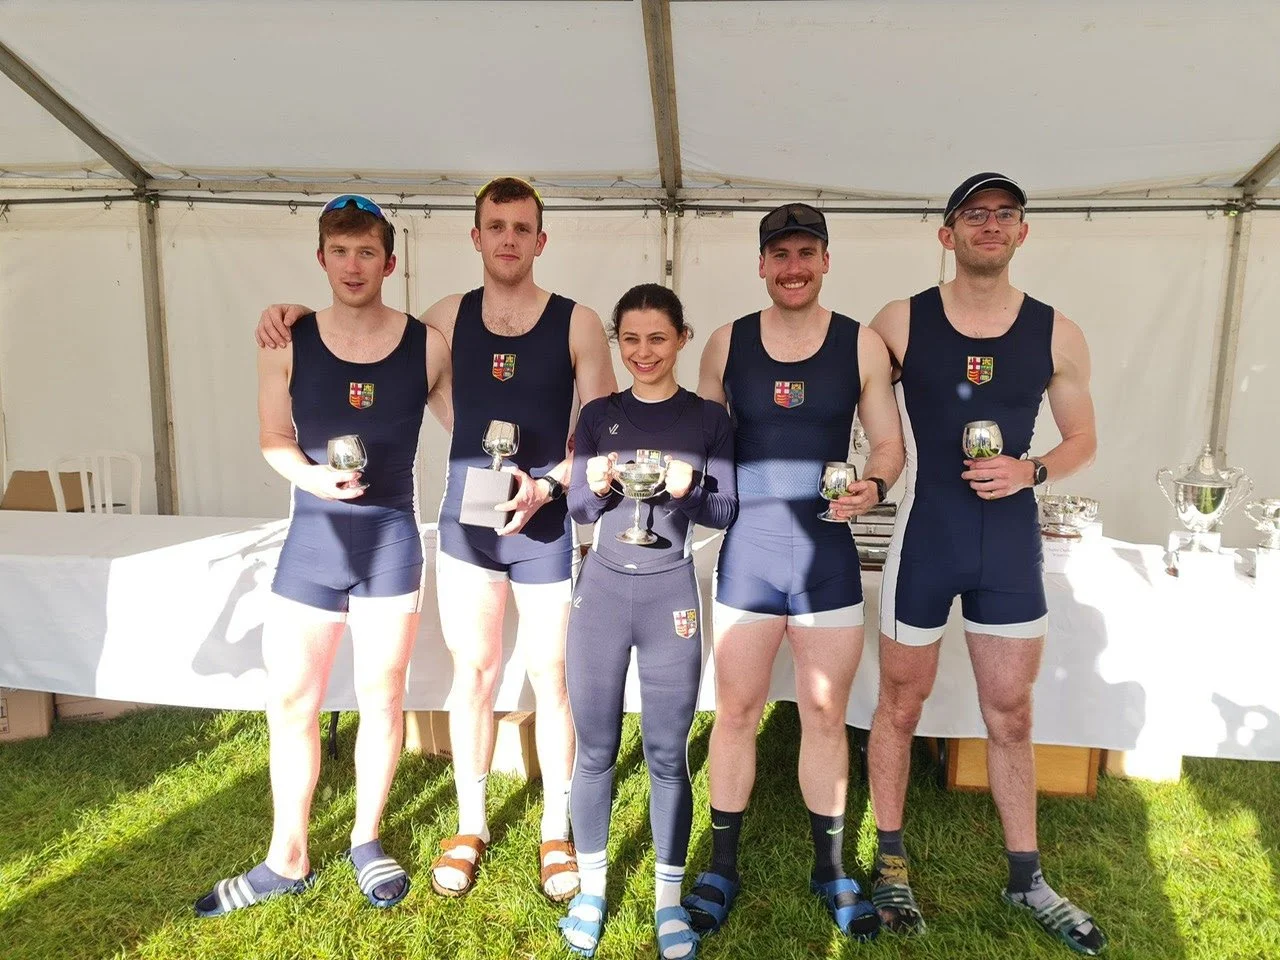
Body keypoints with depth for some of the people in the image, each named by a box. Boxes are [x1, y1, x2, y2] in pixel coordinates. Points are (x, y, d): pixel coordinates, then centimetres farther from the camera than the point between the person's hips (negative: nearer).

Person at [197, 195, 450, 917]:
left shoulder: (428, 345, -4)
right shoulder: (288, 342, -1)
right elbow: (274, 439, 5)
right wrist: (312, 476, -13)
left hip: (390, 539, -1)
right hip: (313, 537, 1)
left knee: (382, 698, 10)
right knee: (291, 703, 8)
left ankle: (367, 838, 33)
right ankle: (288, 859, 29)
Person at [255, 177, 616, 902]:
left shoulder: (577, 323, -3)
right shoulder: (448, 316, 5)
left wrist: (546, 485, -18)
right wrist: (300, 315, 3)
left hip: (546, 525, -2)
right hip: (465, 522, 2)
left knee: (551, 679, 6)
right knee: (473, 675, 10)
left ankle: (557, 832, 25)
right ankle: (471, 826, 29)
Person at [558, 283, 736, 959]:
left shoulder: (709, 418, 2)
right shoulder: (598, 415, 6)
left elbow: (725, 511, 1)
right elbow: (577, 508, 6)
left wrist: (688, 489, -18)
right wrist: (597, 486, -16)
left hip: (670, 596, -1)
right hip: (601, 590, 2)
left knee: (667, 756, 6)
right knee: (594, 751, 10)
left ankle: (669, 898, 25)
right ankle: (592, 887, 30)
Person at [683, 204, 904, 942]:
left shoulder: (862, 344, 1)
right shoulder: (728, 343, 3)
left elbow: (890, 444, 4)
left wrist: (875, 485, -16)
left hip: (827, 556, 0)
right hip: (747, 554, 0)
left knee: (826, 714, 11)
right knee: (736, 711, 9)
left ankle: (831, 868, 32)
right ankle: (723, 867, 28)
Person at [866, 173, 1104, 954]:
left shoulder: (1057, 334, 1)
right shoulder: (900, 323, -4)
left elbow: (1084, 439, 9)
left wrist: (1029, 471, -10)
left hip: (1011, 543, 2)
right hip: (924, 539, -2)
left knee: (1012, 717, 13)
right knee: (901, 706, 10)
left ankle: (1027, 878, 32)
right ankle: (891, 863, 30)